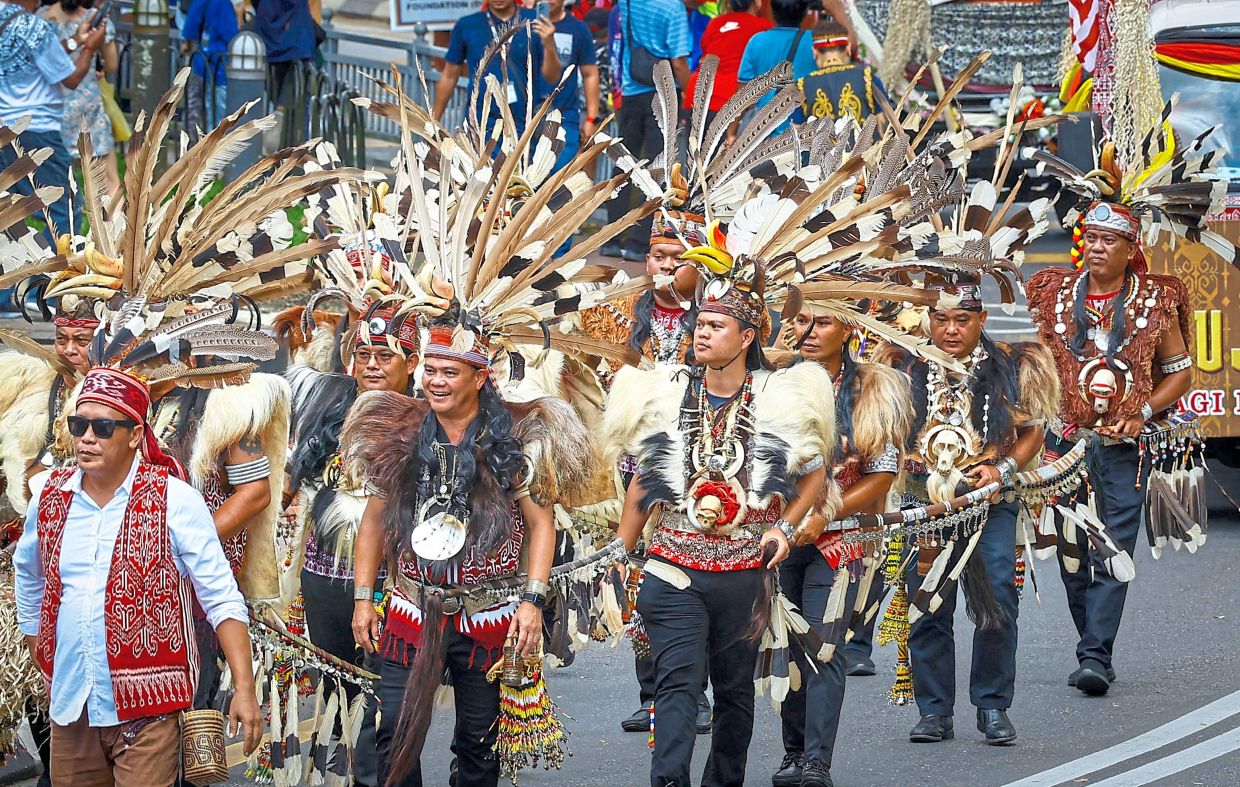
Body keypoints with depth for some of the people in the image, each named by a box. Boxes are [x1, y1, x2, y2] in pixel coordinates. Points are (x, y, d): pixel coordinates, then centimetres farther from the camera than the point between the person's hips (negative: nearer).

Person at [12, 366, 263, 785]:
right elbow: (28, 578, 25)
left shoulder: (173, 500, -6)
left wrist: (244, 688, -14)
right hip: (71, 708, 5)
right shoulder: (50, 499, 7)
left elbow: (222, 599, -7)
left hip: (148, 709, -5)